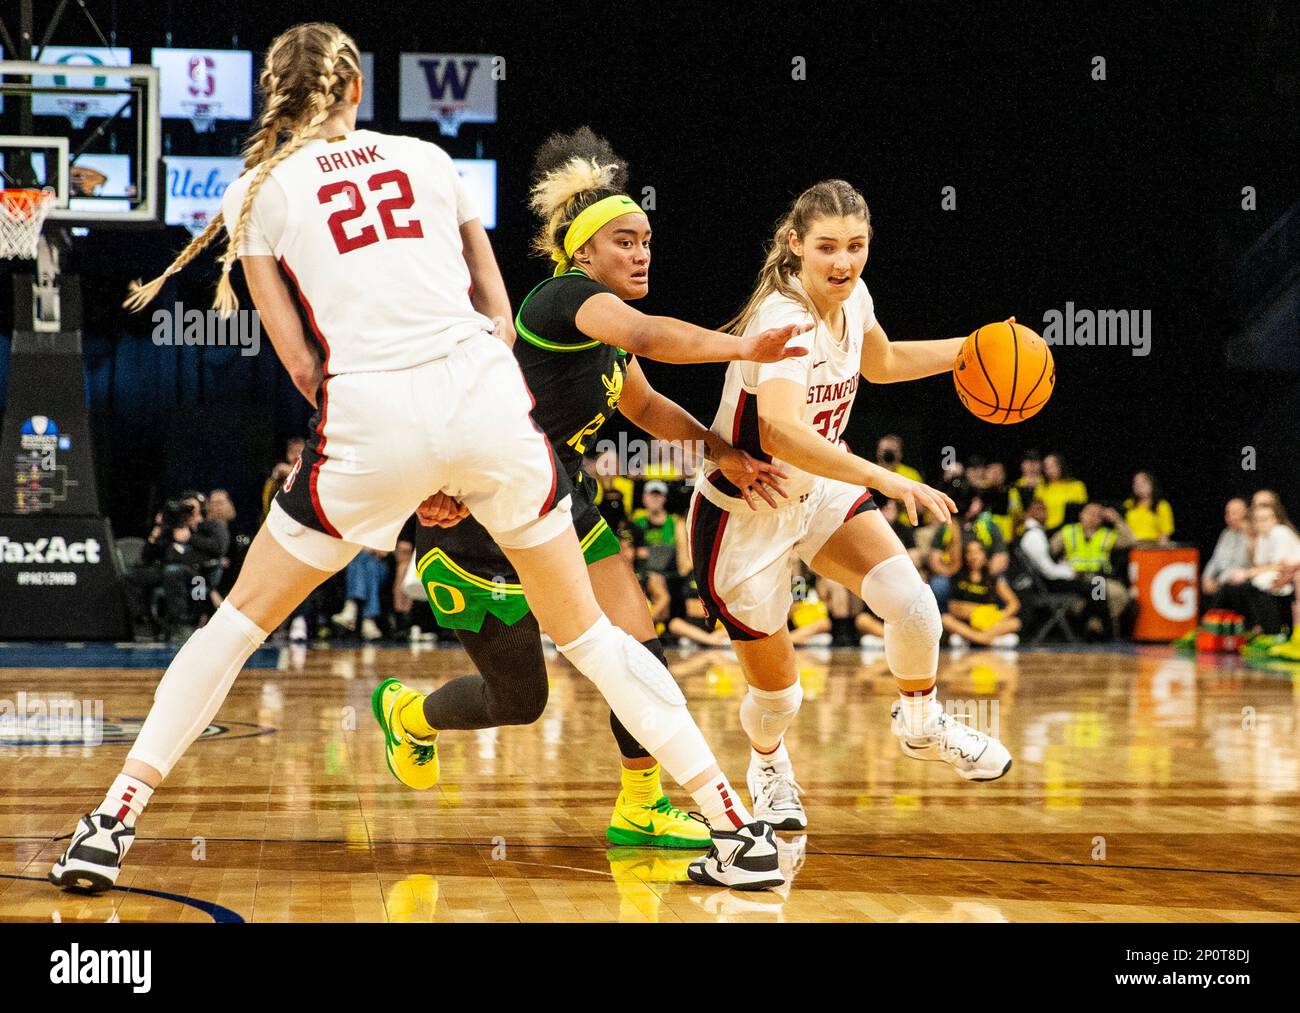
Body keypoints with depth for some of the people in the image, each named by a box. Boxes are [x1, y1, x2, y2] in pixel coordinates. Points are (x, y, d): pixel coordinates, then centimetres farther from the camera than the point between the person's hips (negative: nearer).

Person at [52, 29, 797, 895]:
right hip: (486, 399, 2)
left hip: (369, 416, -2)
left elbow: (303, 363, 8)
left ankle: (114, 823, 11)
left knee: (239, 622, 16)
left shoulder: (258, 191, 12)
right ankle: (739, 829, 12)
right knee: (586, 632, 14)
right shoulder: (426, 157, 19)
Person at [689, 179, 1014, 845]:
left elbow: (881, 362, 18)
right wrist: (881, 478, -55)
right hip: (745, 516, -6)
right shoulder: (784, 320, -31)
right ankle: (768, 765, 42)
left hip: (820, 492, 6)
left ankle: (922, 725, 16)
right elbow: (782, 434, -48)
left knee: (912, 604, -16)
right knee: (778, 692, 4)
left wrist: (972, 348, 7)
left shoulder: (851, 296, -6)